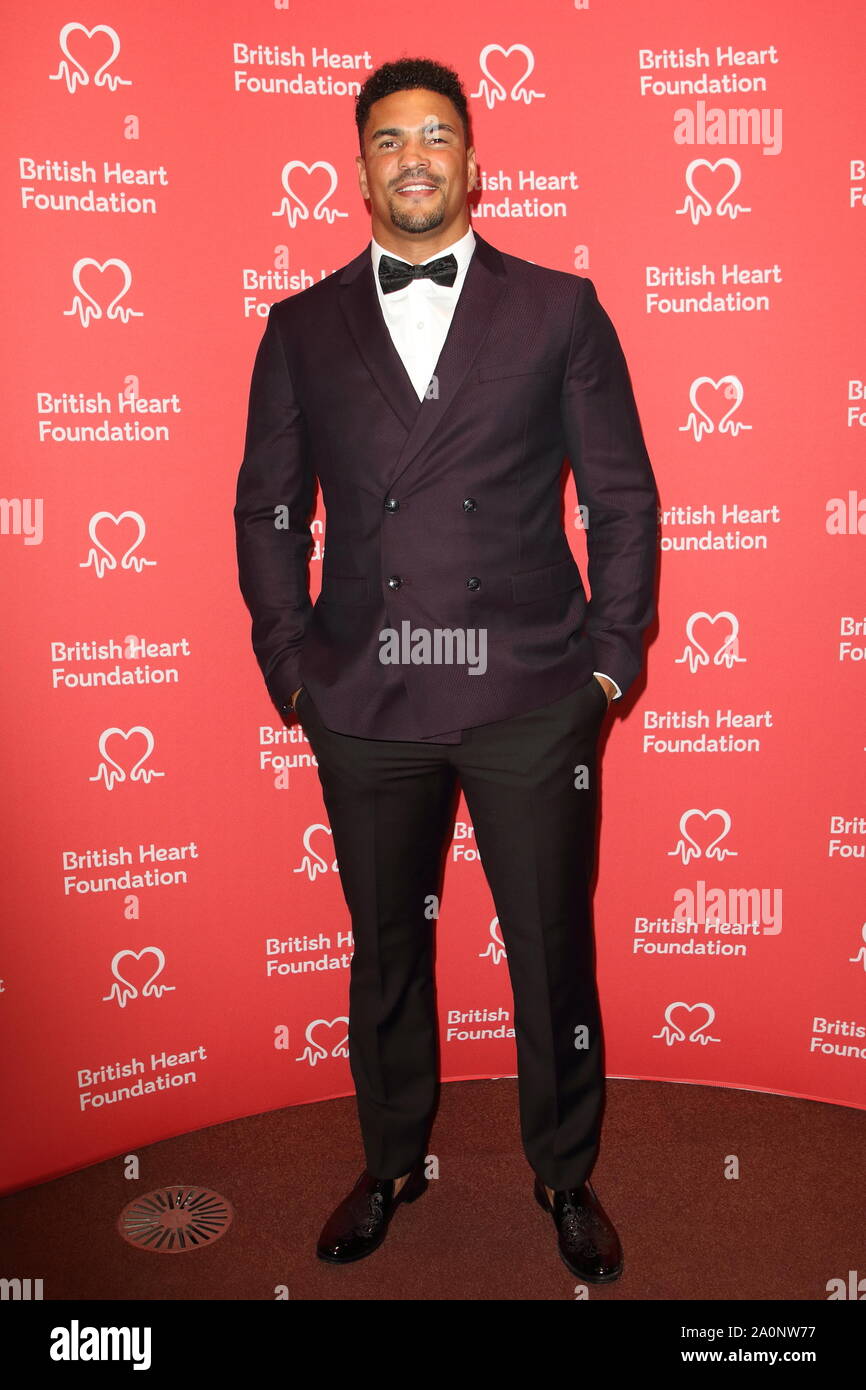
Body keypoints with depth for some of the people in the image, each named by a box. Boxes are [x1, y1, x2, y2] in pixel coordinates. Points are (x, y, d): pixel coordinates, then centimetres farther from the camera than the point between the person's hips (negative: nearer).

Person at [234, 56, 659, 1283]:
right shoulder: (302, 328, 9)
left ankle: (566, 1174, 35)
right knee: (386, 954, 16)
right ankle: (392, 1164, 40)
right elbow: (268, 510, 10)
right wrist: (291, 665, 2)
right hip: (365, 708, 2)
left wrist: (612, 659, -1)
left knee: (554, 953, 10)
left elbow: (623, 499, 4)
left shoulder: (559, 309, 4)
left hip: (532, 700, -1)